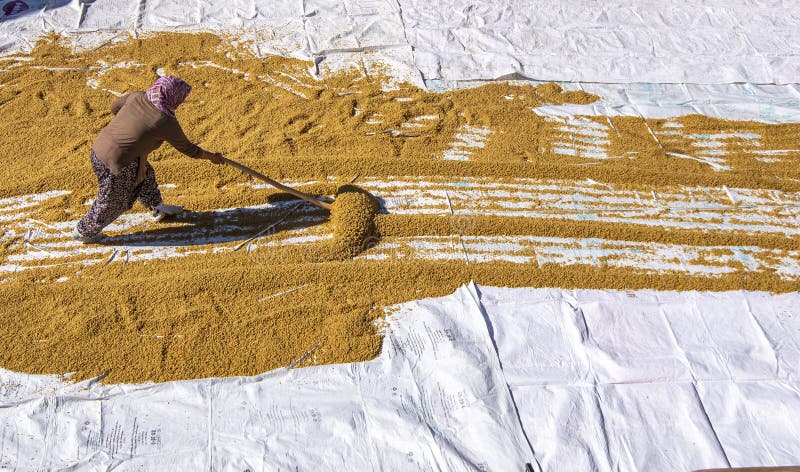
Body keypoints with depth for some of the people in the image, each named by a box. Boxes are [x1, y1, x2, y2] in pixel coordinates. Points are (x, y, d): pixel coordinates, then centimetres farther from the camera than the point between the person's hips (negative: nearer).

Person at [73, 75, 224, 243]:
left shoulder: (136, 96, -4)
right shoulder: (166, 122, -19)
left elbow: (114, 107, 15)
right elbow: (189, 149, -7)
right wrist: (213, 157, 8)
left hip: (99, 146, 8)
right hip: (115, 163, -7)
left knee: (145, 175, 27)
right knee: (113, 204, 18)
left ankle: (158, 207, 49)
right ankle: (83, 232, 38)